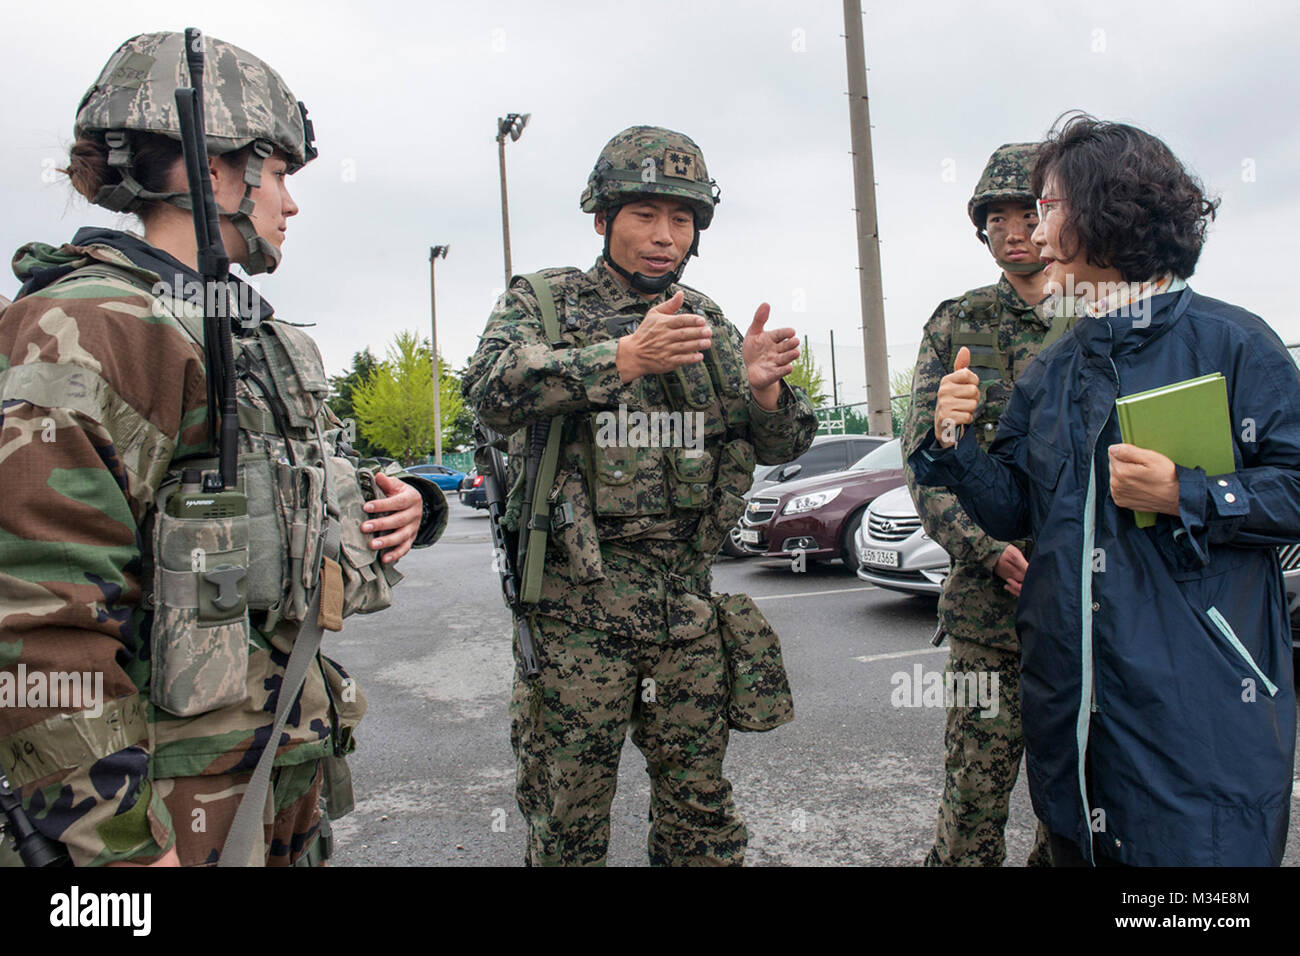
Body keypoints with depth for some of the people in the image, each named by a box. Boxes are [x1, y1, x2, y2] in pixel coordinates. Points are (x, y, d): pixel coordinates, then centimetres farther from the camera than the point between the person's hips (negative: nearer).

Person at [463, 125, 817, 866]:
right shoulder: (544, 301, 1)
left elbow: (782, 446, 9)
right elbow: (496, 390, -19)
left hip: (689, 602, 4)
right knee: (569, 816, 10)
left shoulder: (709, 323, 12)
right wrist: (626, 356, -30)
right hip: (576, 602, -3)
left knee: (701, 806, 15)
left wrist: (763, 389, -13)